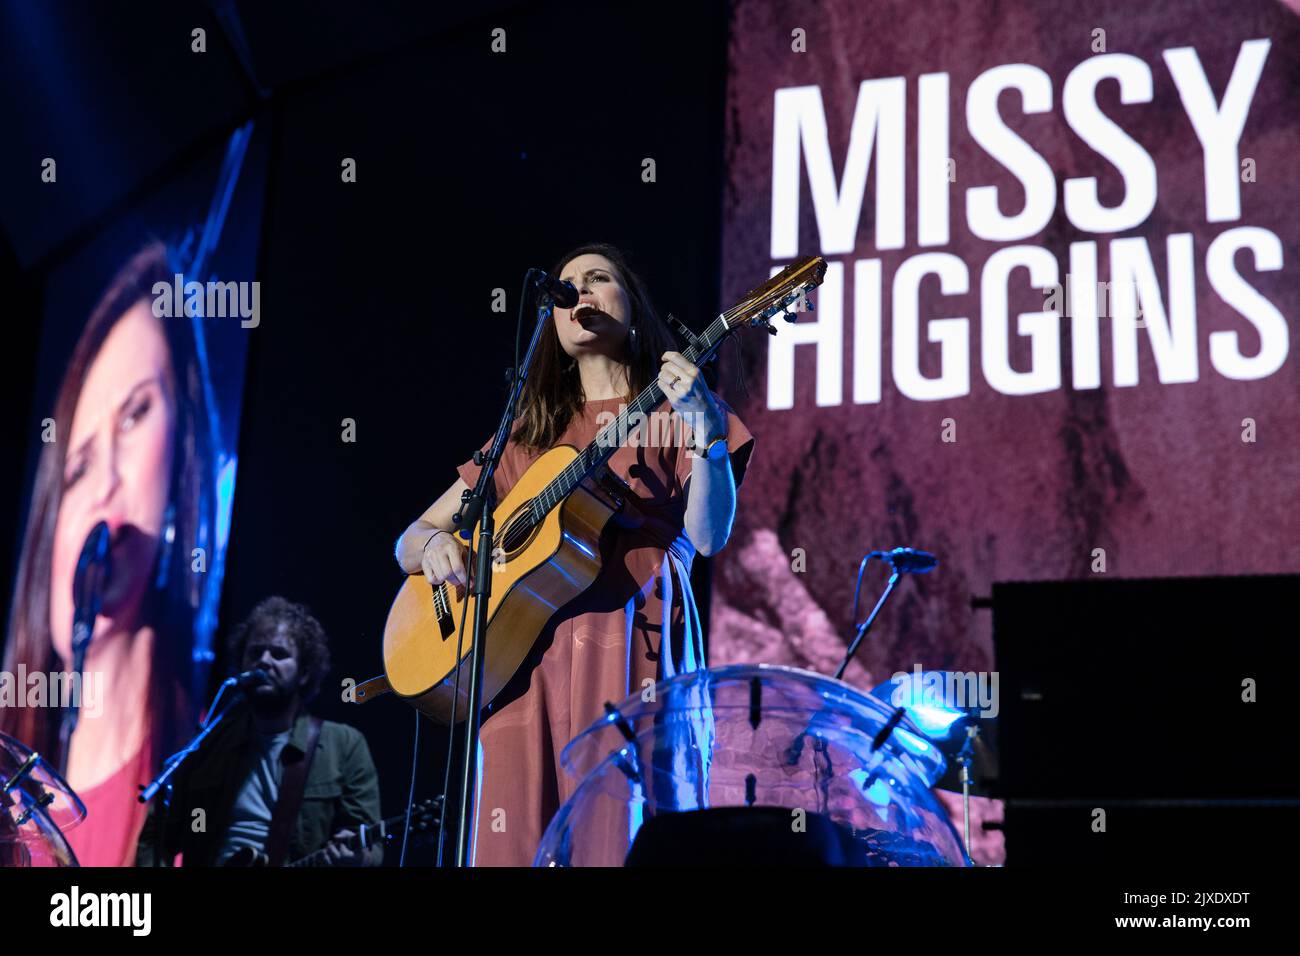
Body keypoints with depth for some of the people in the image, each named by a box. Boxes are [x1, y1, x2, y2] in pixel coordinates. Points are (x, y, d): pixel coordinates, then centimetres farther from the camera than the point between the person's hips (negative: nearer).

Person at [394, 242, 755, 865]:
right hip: (525, 654, 3)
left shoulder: (674, 413, 12)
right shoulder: (528, 435, 21)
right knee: (520, 838, -6)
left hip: (631, 643, -3)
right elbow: (408, 541, 22)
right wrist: (434, 544, -1)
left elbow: (709, 537, -4)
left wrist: (706, 430, -17)